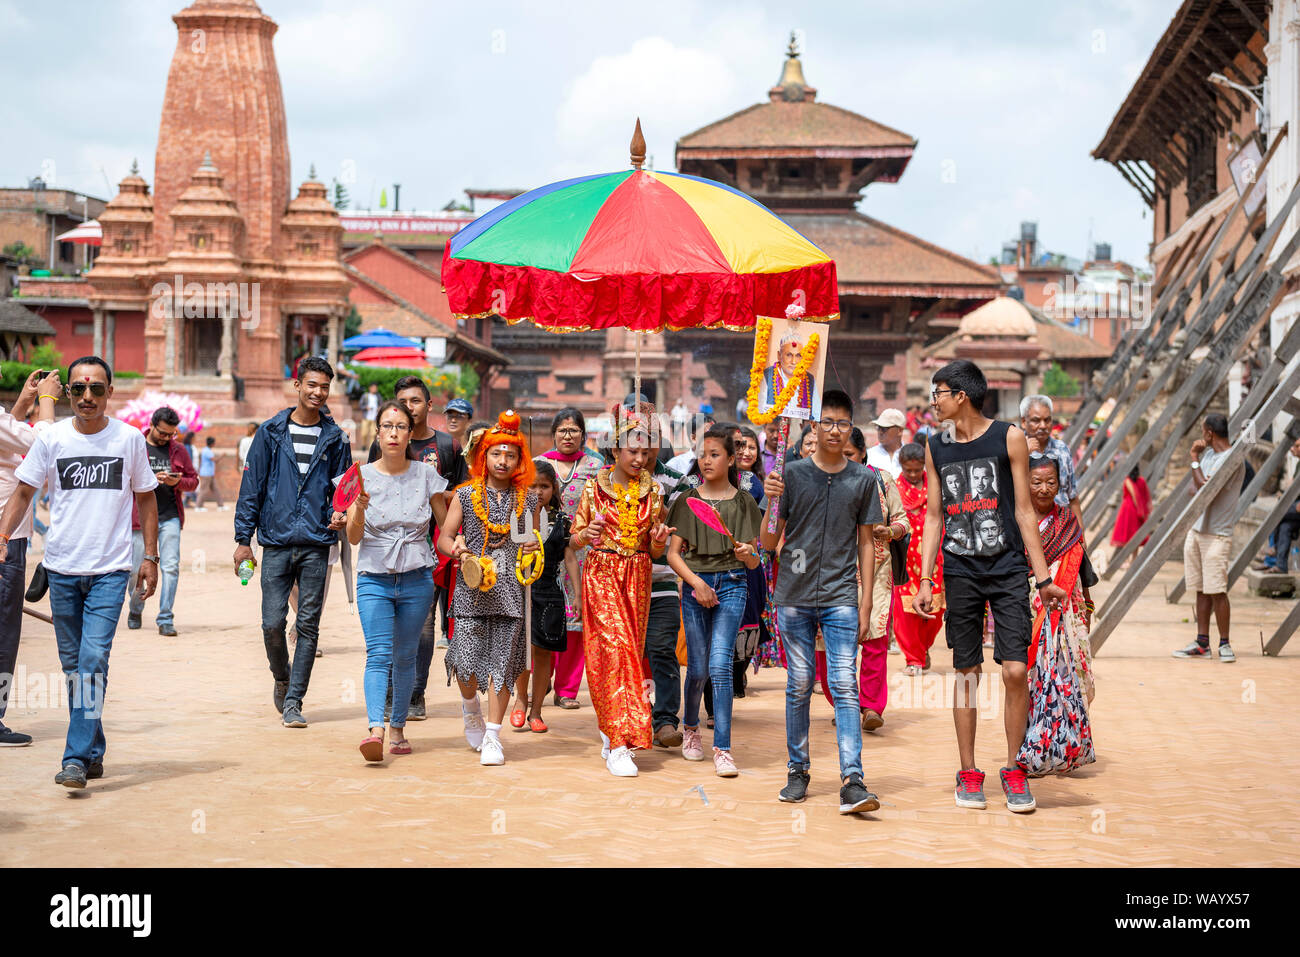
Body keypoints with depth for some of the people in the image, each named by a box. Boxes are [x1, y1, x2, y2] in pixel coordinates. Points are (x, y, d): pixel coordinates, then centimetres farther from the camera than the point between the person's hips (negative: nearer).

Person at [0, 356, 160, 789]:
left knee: (94, 662, -13)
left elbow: (145, 497, 11)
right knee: (73, 666, 9)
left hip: (110, 570, -2)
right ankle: (93, 752, 22)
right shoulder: (51, 439, 2)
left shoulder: (129, 439, 2)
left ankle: (77, 758, -12)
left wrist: (150, 557, 6)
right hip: (62, 568, 2)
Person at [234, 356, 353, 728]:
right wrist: (243, 539, 2)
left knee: (308, 626, 0)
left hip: (316, 545, 1)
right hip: (277, 543, -1)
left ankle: (293, 701, 7)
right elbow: (251, 486, 6)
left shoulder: (334, 438, 8)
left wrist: (339, 515, -8)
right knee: (272, 623, -3)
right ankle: (281, 679, 24)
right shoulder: (271, 432, 5)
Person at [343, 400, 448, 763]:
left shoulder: (425, 475, 3)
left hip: (417, 580, 1)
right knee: (379, 654, -16)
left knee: (405, 656, 7)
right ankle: (375, 730, -27)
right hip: (374, 578, -1)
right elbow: (353, 537, -5)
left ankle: (398, 728, 20)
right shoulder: (363, 477, 0)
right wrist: (360, 509, -25)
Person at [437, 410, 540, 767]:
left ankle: (492, 736, 6)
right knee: (466, 659, -7)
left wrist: (533, 549, -2)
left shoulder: (527, 499, 9)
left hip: (510, 590, 1)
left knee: (502, 660, -2)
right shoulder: (466, 495, 5)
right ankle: (470, 706, 27)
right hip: (471, 587, -1)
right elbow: (443, 539, 6)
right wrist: (456, 548, -16)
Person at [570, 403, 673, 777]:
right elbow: (574, 539, 2)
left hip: (637, 577, 3)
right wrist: (587, 535, -19)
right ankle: (618, 746, -15)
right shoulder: (595, 487, -2)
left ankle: (611, 732, 20)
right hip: (602, 575, -3)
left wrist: (658, 540, -15)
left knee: (631, 649, 5)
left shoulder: (651, 491, 5)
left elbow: (654, 551, 7)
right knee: (613, 648, -13)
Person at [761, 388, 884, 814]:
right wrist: (771, 503, -14)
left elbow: (865, 545, 10)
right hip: (795, 595, 0)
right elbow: (769, 543, 4)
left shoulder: (863, 480, 6)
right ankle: (798, 770, 20)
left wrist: (865, 605, 5)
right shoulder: (792, 474, 3)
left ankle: (852, 781, -14)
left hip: (841, 598, 0)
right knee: (799, 684, 7)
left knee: (844, 685, -9)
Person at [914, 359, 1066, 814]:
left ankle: (1014, 769, 5)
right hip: (960, 572, 2)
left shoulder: (1008, 437, 0)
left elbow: (1024, 511, 1)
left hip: (1008, 569, -2)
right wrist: (925, 581, 5)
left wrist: (1043, 577, 0)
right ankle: (968, 773, 13)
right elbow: (934, 517, 11)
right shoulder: (936, 448, 8)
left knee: (1016, 670, -8)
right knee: (967, 672, 4)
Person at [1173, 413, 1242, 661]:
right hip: (1196, 530, 8)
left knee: (1216, 591, -7)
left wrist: (1194, 459, -10)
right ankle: (1202, 643, 13)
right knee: (1201, 590, 9)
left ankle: (1224, 644, 3)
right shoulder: (1208, 453, 13)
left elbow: (1206, 487, -19)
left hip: (1217, 535, -8)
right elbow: (1195, 487, 23)